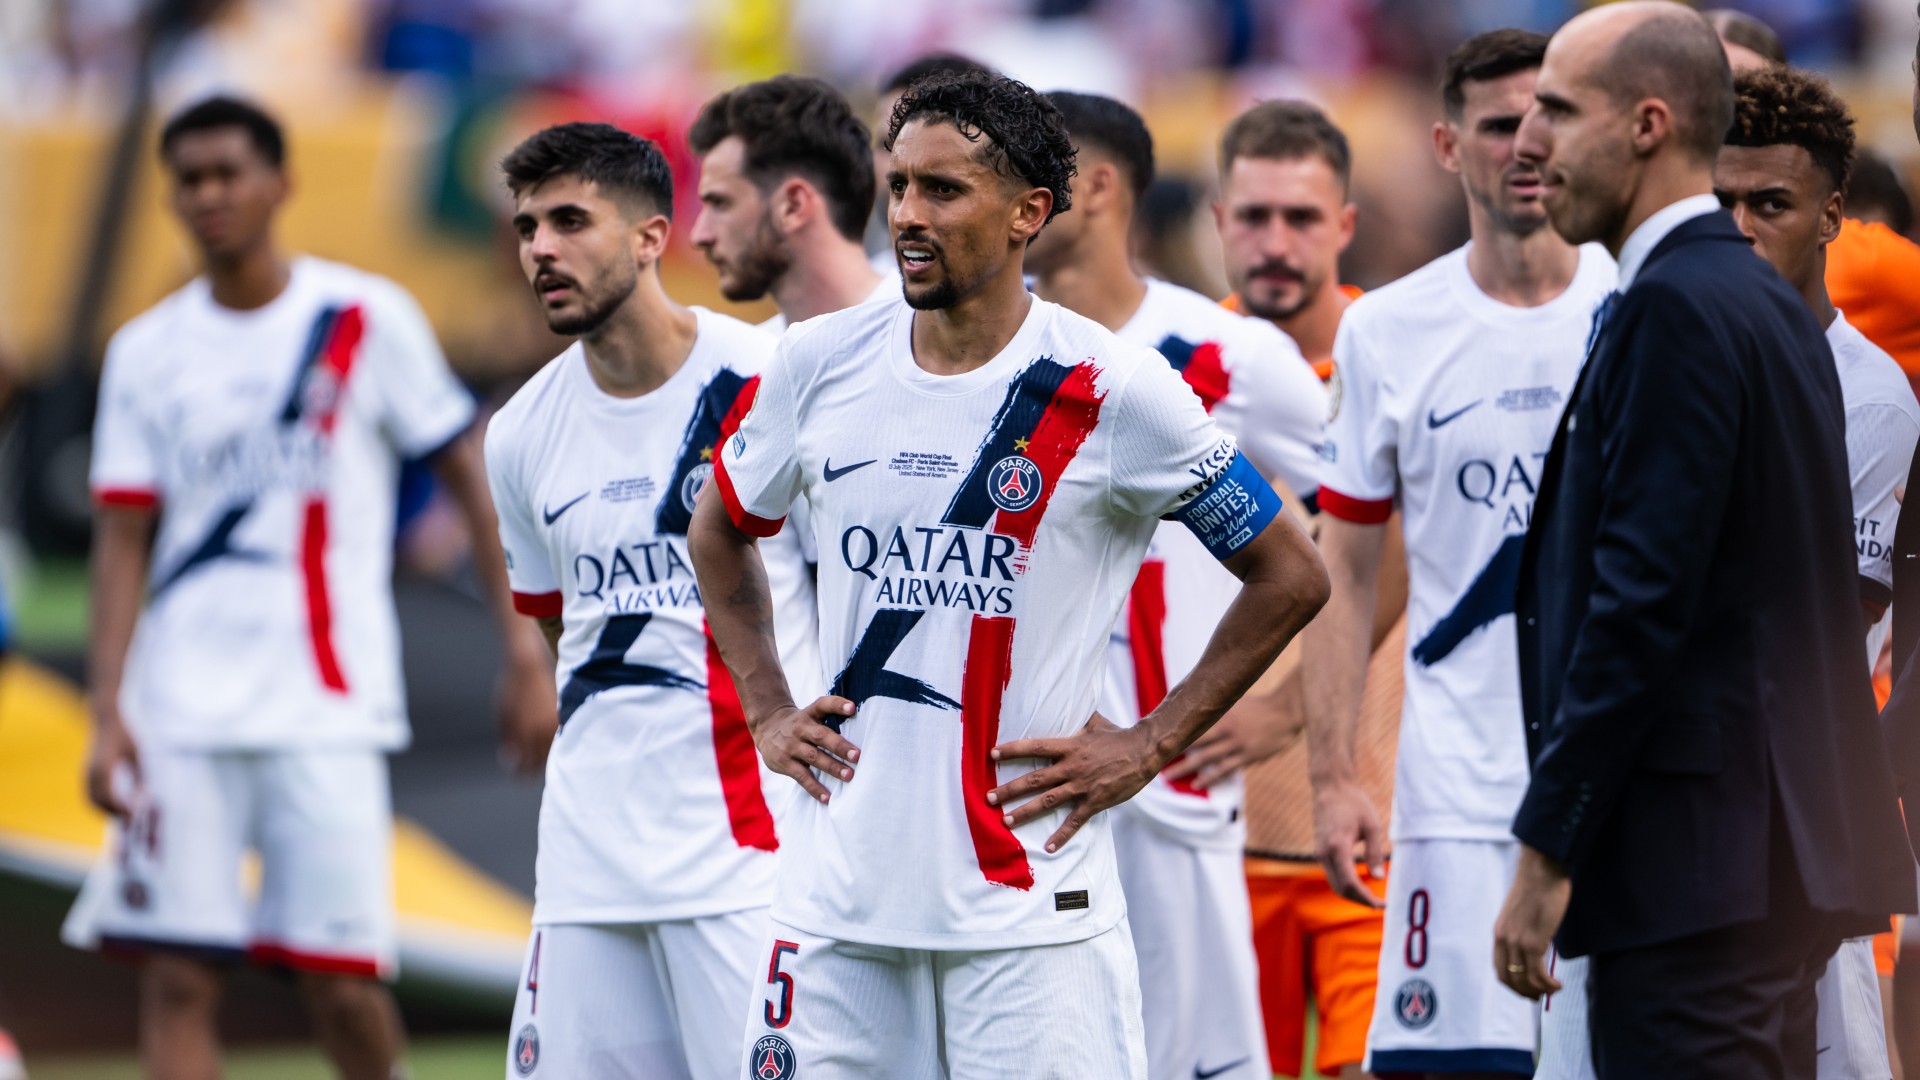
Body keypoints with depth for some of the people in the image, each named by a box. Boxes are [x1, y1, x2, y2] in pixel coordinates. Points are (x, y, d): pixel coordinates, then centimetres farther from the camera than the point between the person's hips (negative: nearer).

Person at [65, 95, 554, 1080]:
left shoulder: (367, 320, 2)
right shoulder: (148, 353, 9)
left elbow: (470, 475, 5)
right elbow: (124, 538, 8)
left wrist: (524, 649, -2)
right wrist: (106, 713, -3)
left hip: (326, 709, -3)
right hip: (184, 712, 3)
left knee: (342, 984, -6)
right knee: (177, 977, -5)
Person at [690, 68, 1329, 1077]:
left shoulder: (1110, 390, -7)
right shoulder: (819, 364, 5)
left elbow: (1289, 578, 2)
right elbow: (720, 532, 25)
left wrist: (1149, 744, -2)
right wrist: (767, 712, 14)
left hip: (1031, 902, -4)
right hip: (838, 892, 4)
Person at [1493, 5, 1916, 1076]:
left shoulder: (1677, 307, -13)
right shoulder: (1769, 302, 17)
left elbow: (1643, 597, -19)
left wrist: (1549, 851, -16)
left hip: (1699, 861, -10)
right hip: (1779, 847, 10)